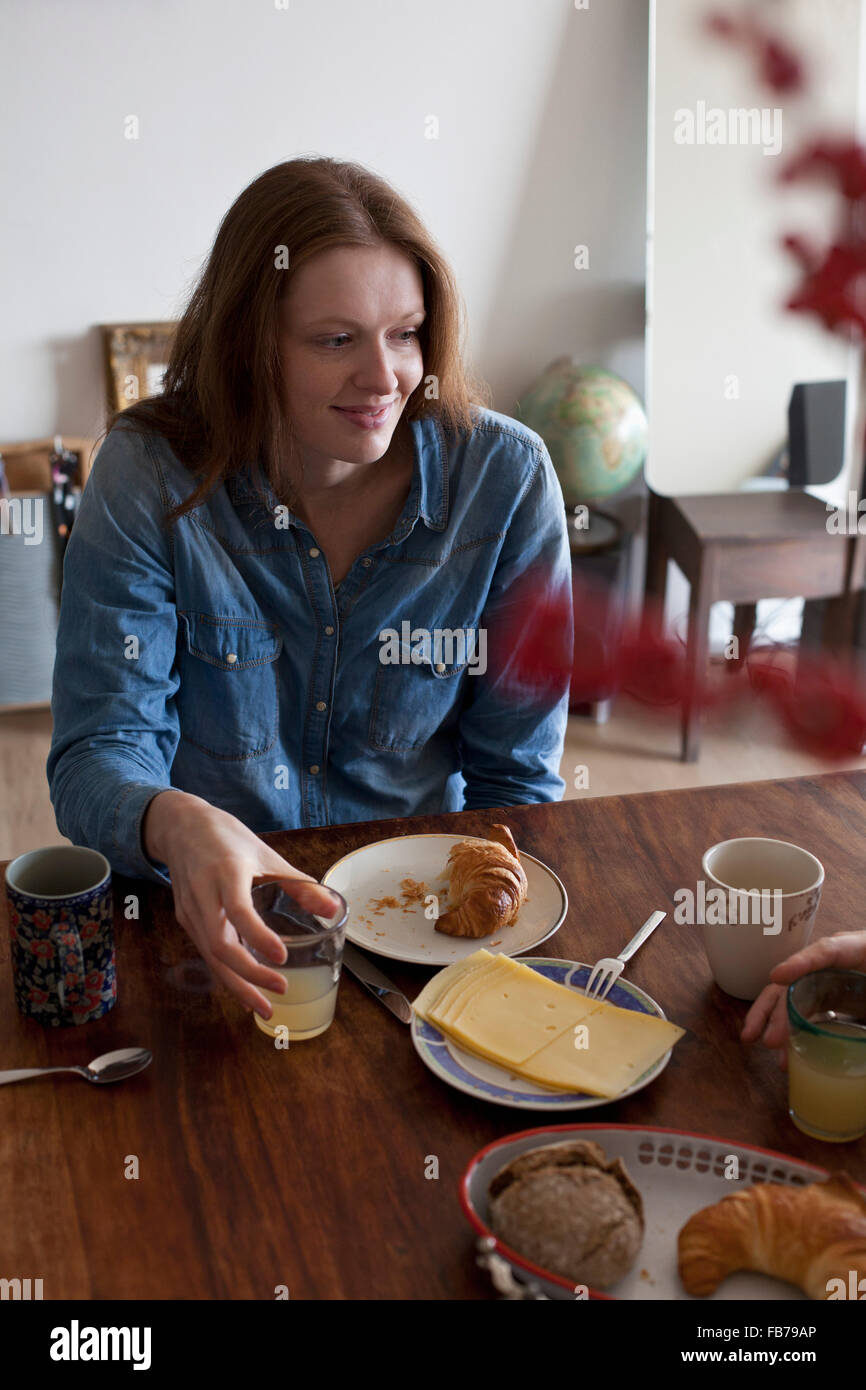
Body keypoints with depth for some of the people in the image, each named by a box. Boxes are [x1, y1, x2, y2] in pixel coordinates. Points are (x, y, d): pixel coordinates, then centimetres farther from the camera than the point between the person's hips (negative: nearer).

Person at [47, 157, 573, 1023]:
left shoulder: (505, 479, -8)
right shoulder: (148, 476, -11)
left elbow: (516, 774, -1)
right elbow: (99, 751, -13)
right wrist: (176, 823, -36)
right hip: (208, 917, -1)